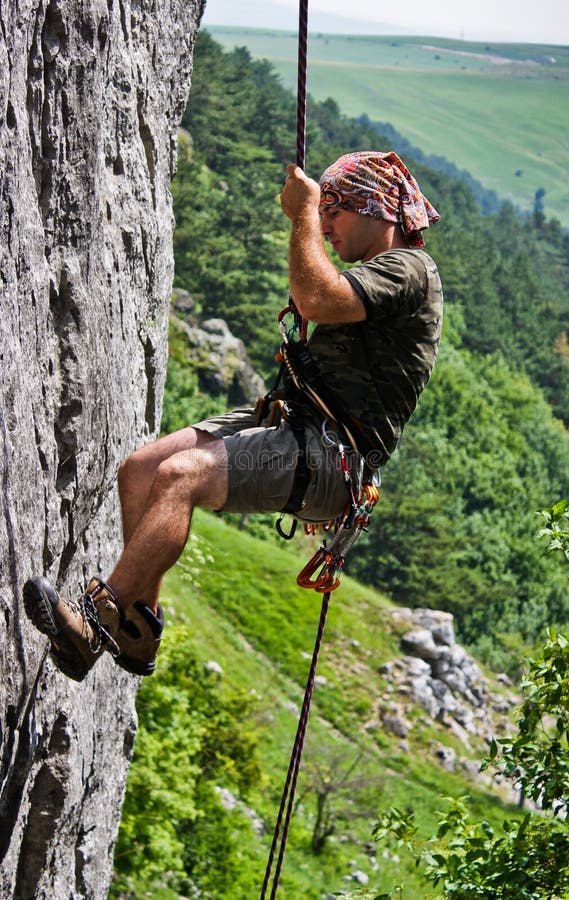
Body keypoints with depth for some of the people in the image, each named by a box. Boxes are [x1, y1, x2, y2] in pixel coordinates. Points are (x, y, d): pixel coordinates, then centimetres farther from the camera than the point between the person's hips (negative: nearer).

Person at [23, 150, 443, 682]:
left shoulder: (409, 270, -7)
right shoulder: (381, 273, 26)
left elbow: (316, 301, -25)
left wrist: (304, 214, -11)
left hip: (330, 457, -10)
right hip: (288, 419, 10)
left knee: (180, 475, -30)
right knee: (140, 468, -6)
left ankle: (96, 621, -32)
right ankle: (140, 632, -5)